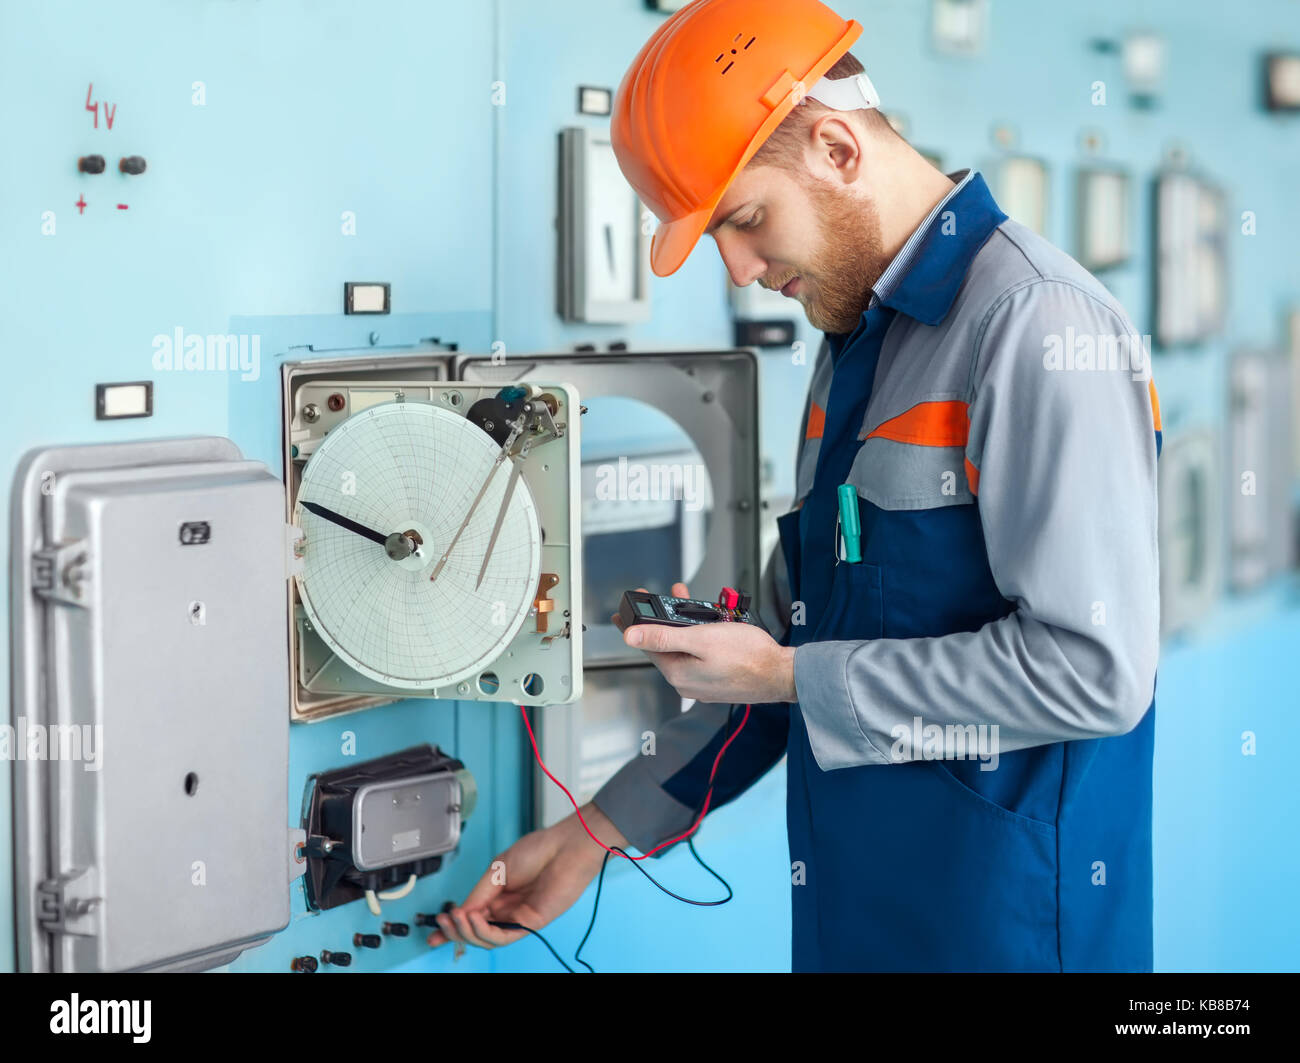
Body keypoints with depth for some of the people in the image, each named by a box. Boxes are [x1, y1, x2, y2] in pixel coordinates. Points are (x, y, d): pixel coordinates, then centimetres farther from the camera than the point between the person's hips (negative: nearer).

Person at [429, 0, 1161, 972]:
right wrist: (599, 832, 13)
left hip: (1003, 923, -8)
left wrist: (787, 677, -15)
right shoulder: (856, 341, 13)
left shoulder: (1038, 327, -17)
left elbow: (1092, 669, -23)